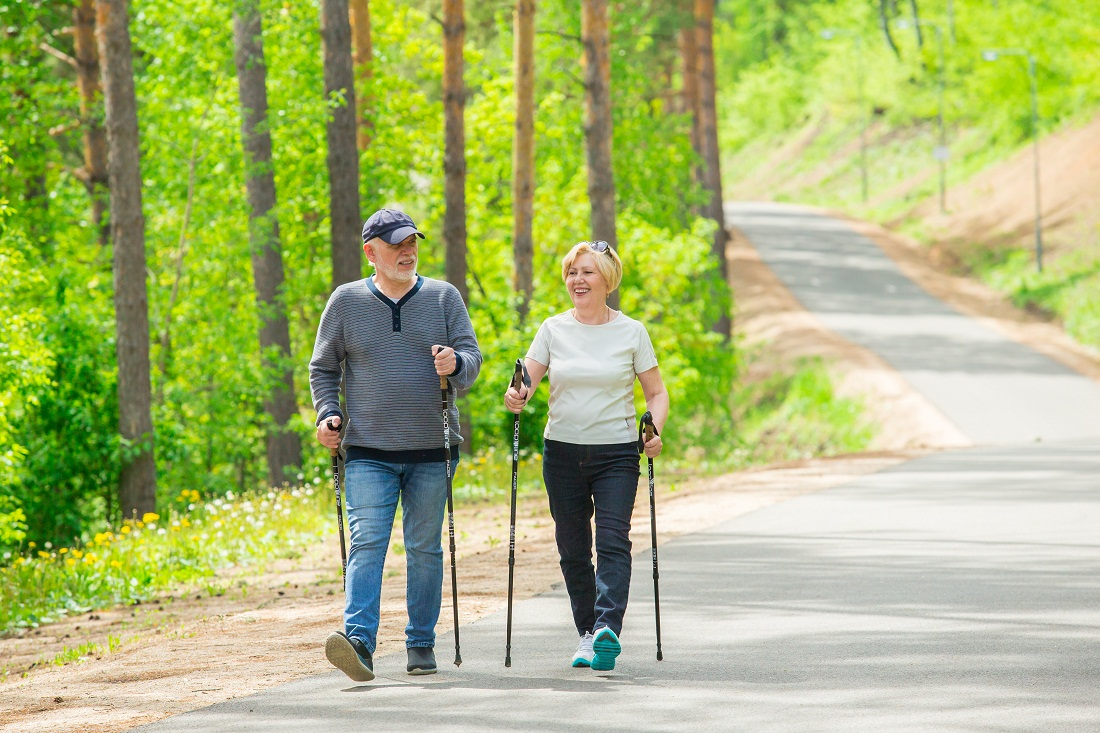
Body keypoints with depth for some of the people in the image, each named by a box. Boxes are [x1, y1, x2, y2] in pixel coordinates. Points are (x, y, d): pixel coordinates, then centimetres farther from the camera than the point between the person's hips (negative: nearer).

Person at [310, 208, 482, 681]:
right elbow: (322, 368, 13)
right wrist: (326, 415, -3)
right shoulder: (346, 301, 6)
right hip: (368, 450, -1)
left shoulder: (444, 297, 6)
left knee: (425, 549, 6)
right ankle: (359, 641, -25)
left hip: (432, 448, 1)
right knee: (367, 543, -14)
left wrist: (456, 364, -22)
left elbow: (472, 358, 2)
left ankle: (421, 644, 15)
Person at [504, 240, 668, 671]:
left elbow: (656, 393, 6)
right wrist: (517, 397, -22)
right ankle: (587, 634, 18)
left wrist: (655, 430, -13)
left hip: (617, 454, -3)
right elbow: (527, 380, 1)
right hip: (563, 452, 3)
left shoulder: (631, 332, 2)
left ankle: (607, 629, -29)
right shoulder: (553, 329, 6)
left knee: (613, 541, -17)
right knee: (572, 548, 6)